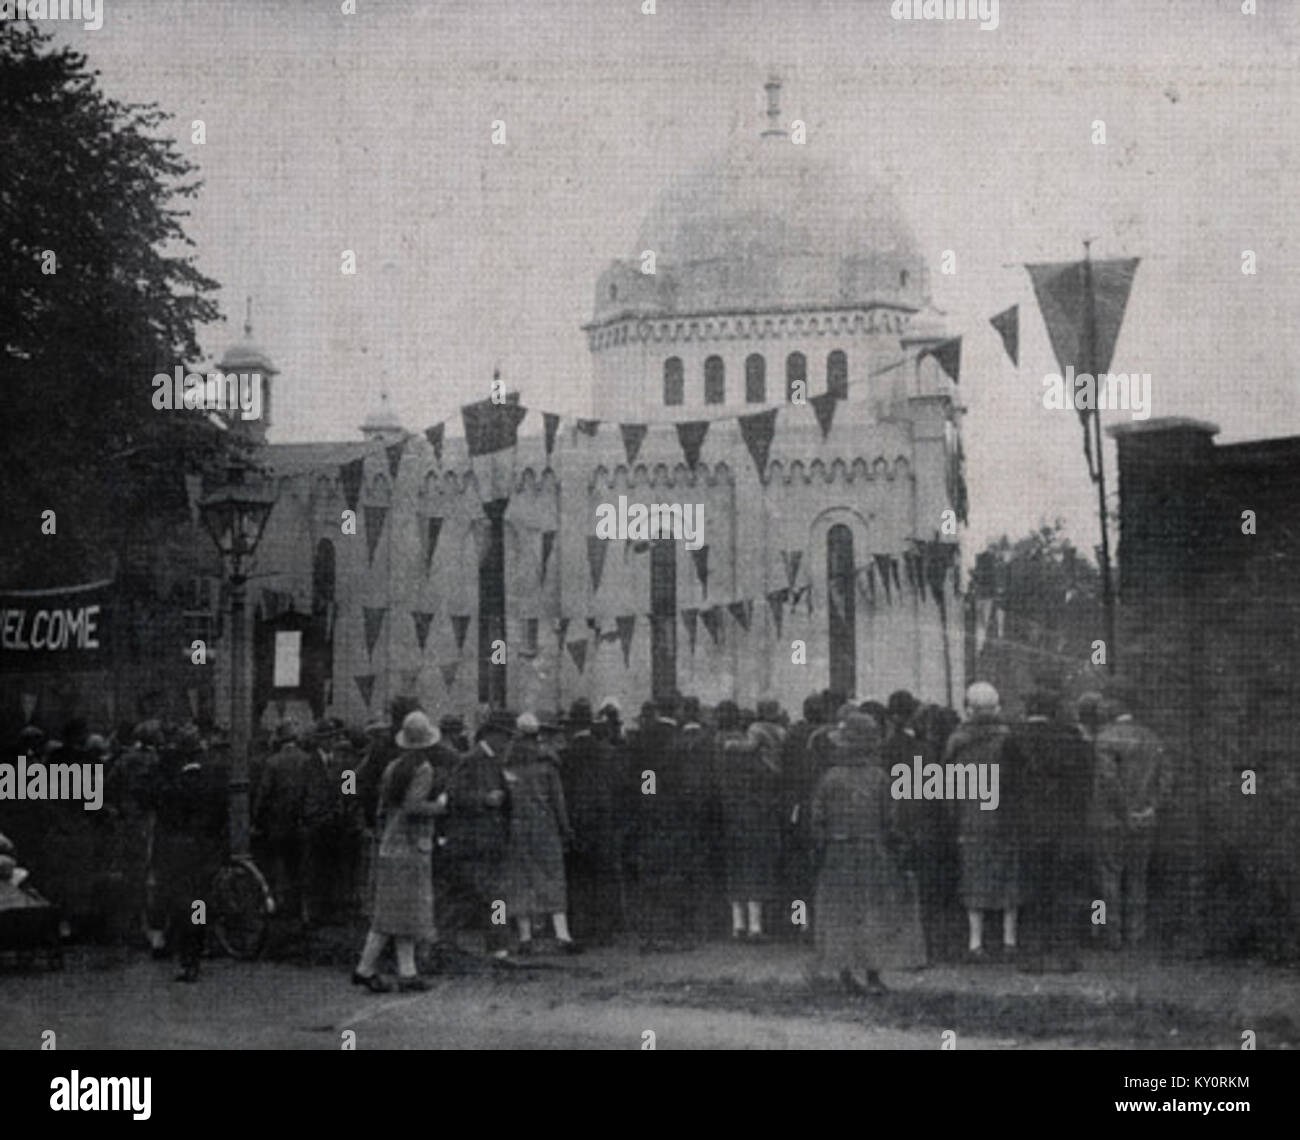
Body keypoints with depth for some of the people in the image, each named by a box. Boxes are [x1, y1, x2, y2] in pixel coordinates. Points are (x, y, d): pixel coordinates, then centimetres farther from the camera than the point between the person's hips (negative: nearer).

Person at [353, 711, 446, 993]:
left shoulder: (392, 768, 10)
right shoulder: (422, 769, -11)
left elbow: (382, 811, 13)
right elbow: (413, 806, -23)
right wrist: (440, 805, -7)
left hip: (390, 847, 8)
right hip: (412, 846, -8)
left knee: (402, 913, 8)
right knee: (397, 912, -4)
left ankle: (407, 972, 6)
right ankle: (365, 968, -4)